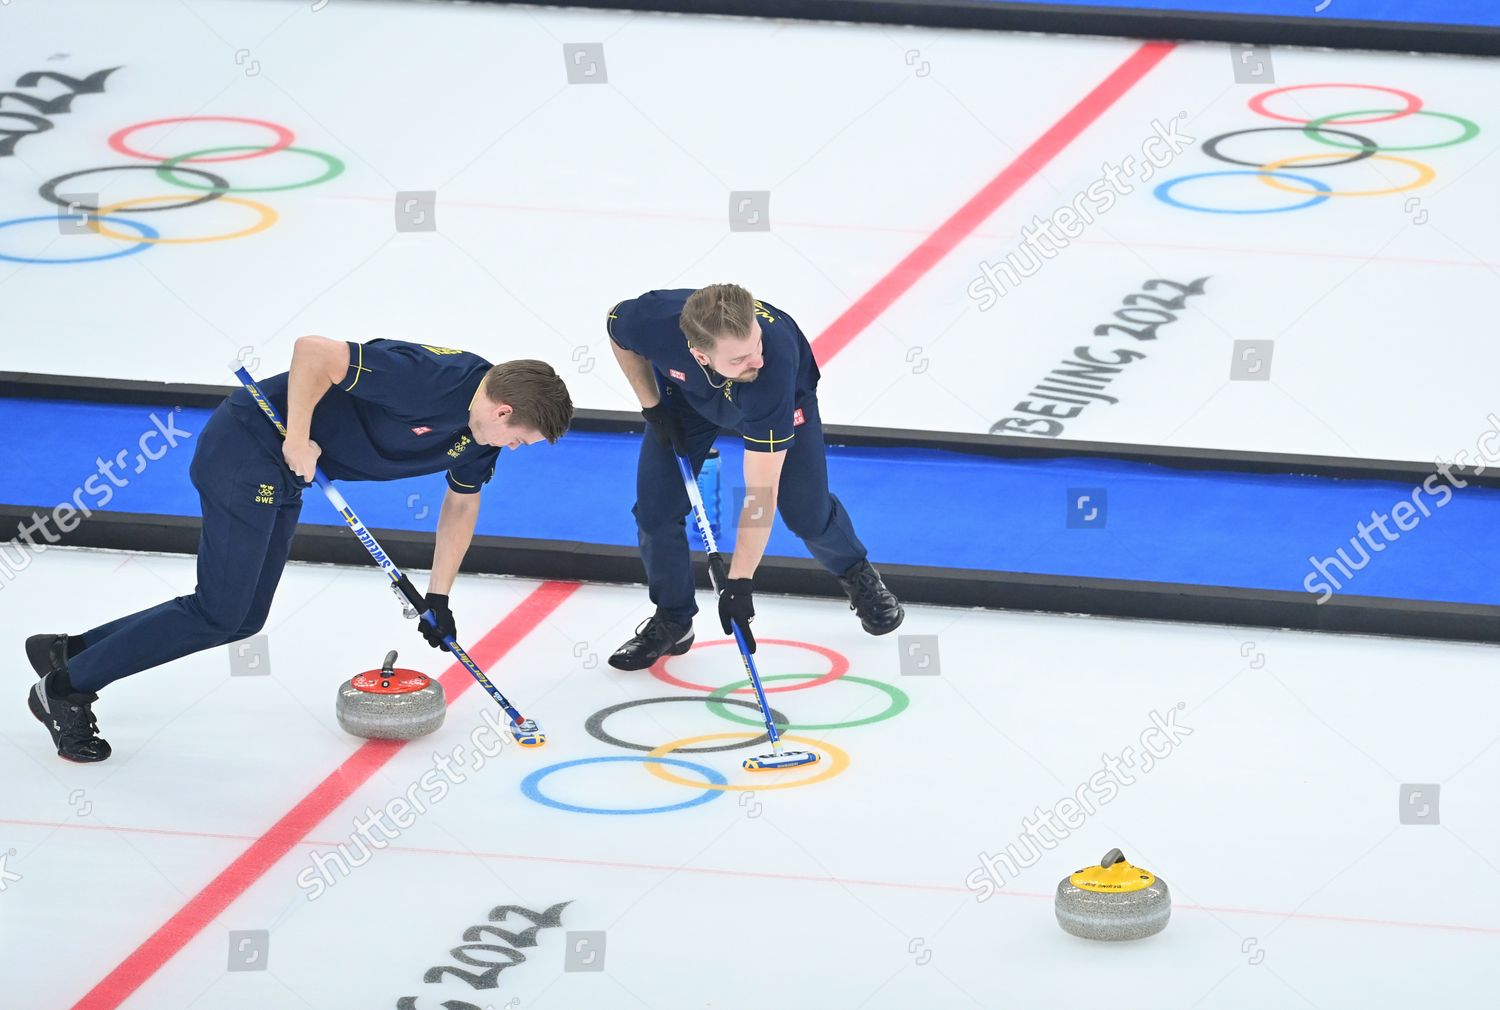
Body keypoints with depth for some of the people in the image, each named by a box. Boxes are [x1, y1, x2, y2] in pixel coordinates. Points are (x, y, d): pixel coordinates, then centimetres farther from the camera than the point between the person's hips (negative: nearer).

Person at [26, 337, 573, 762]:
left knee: (240, 618, 11)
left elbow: (462, 503, 19)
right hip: (248, 446, -10)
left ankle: (69, 652, 18)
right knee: (219, 614, -10)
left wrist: (439, 597, 17)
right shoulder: (429, 381, -27)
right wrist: (299, 438, -24)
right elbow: (313, 351, -30)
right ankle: (64, 688, 0)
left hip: (282, 478, 10)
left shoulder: (481, 429, 2)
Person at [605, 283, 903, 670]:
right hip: (687, 392, 2)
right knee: (656, 509, -6)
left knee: (807, 514, -2)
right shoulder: (653, 319, -42)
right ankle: (672, 620, 18)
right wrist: (652, 406, -11)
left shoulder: (774, 361, -47)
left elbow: (760, 493, -40)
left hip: (785, 394, -2)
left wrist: (739, 583, -39)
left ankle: (856, 575, 32)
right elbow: (618, 330, -11)